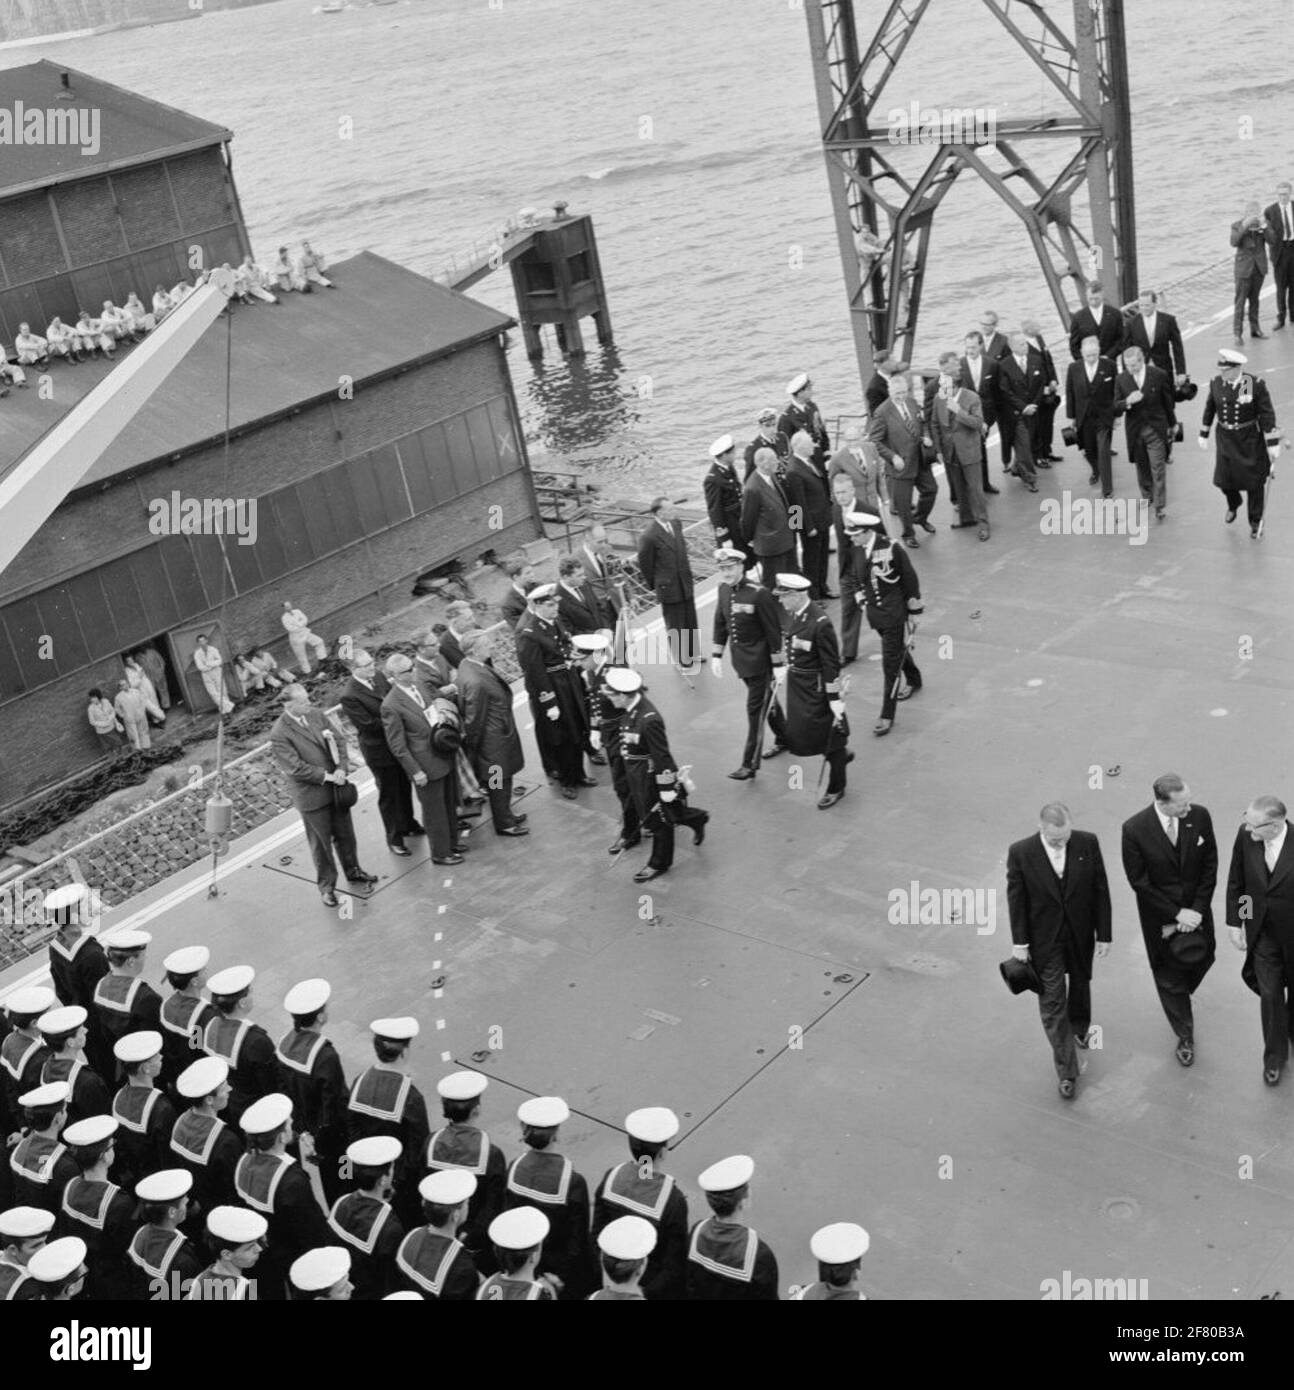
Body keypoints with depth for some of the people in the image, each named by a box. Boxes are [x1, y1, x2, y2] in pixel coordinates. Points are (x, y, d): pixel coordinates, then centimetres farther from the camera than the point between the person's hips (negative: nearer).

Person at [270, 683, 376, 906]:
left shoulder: (316, 714, -1)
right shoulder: (279, 735, -19)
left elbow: (339, 739, 1)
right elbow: (295, 767, -21)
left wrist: (342, 768, -14)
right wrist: (328, 776, -19)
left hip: (336, 787, 5)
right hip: (311, 794, -5)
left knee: (345, 834, 20)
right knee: (320, 841, 9)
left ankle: (353, 872, 41)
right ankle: (326, 886, 26)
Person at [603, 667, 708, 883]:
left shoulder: (649, 720, -31)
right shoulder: (632, 710, -5)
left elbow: (662, 756, -25)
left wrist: (667, 788, -19)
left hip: (650, 777, -9)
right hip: (637, 776, 9)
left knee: (659, 818, 12)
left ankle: (660, 864, 31)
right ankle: (695, 819, 43)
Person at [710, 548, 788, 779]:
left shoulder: (758, 594, -22)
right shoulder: (724, 589, 0)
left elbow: (773, 630, -17)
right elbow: (720, 623, 10)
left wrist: (778, 665, -14)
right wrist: (717, 655, 8)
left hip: (759, 662, -7)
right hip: (740, 660, 7)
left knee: (756, 709, -3)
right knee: (766, 700, 24)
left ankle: (750, 764, 2)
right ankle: (783, 738, 44)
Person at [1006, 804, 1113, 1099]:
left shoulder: (1087, 843, -16)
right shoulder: (1021, 853, -20)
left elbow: (1100, 890, -7)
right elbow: (1016, 900, -9)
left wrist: (1104, 934, -5)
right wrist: (1020, 942, -6)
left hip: (1080, 934, 2)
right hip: (1044, 940, -2)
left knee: (1081, 983, 26)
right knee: (1052, 1003, 1)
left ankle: (1080, 1029, 57)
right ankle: (1067, 1072, 13)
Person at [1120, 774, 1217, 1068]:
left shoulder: (1200, 817, -15)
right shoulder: (1134, 829, -23)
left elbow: (1209, 867, -5)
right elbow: (1139, 882, -16)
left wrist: (1197, 910, -11)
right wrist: (1176, 914, -15)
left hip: (1196, 912, 3)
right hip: (1160, 920, -2)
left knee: (1201, 960, 18)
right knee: (1169, 976, 12)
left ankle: (1177, 998, 53)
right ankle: (1185, 1036, 34)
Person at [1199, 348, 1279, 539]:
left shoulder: (1256, 385, -19)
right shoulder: (1216, 383, -8)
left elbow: (1267, 415, -15)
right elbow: (1209, 409, 7)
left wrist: (1272, 444, -15)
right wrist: (1204, 434, 12)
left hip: (1251, 441, -3)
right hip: (1226, 439, 3)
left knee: (1254, 483, 7)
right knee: (1224, 480, 6)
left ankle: (1255, 521, 27)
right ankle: (1233, 505, 42)